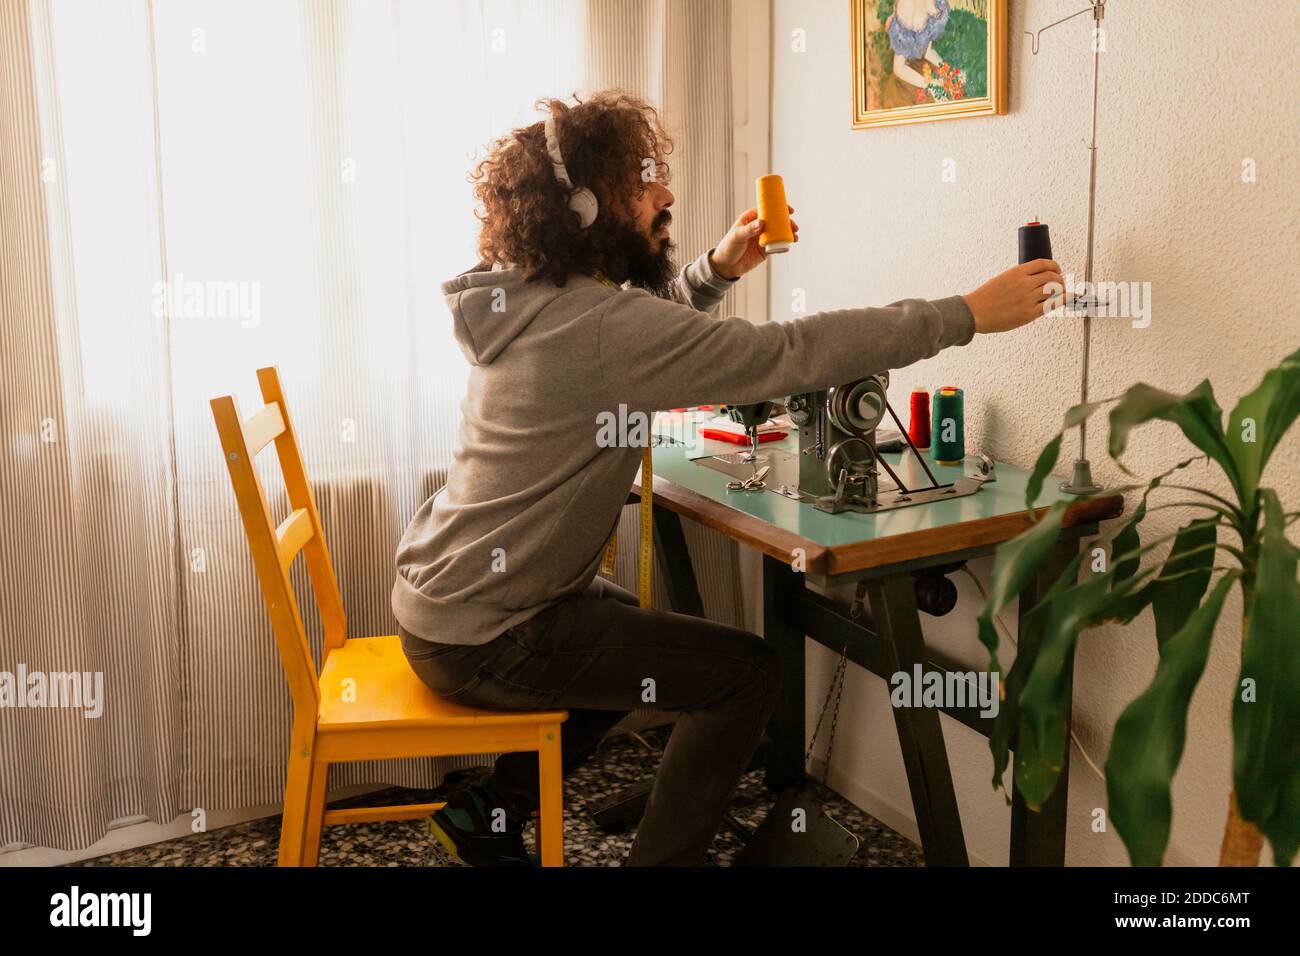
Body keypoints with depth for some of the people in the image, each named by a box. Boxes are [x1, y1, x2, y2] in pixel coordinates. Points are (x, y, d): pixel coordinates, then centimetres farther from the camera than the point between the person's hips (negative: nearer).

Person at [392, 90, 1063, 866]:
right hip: (484, 641, -9)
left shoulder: (529, 299, 3)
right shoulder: (603, 326, -25)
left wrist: (720, 268, 4)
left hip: (446, 593, 9)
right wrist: (967, 314, -20)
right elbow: (794, 355, -26)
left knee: (653, 637, 30)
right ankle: (662, 857, 10)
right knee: (747, 671, -4)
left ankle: (492, 809, 30)